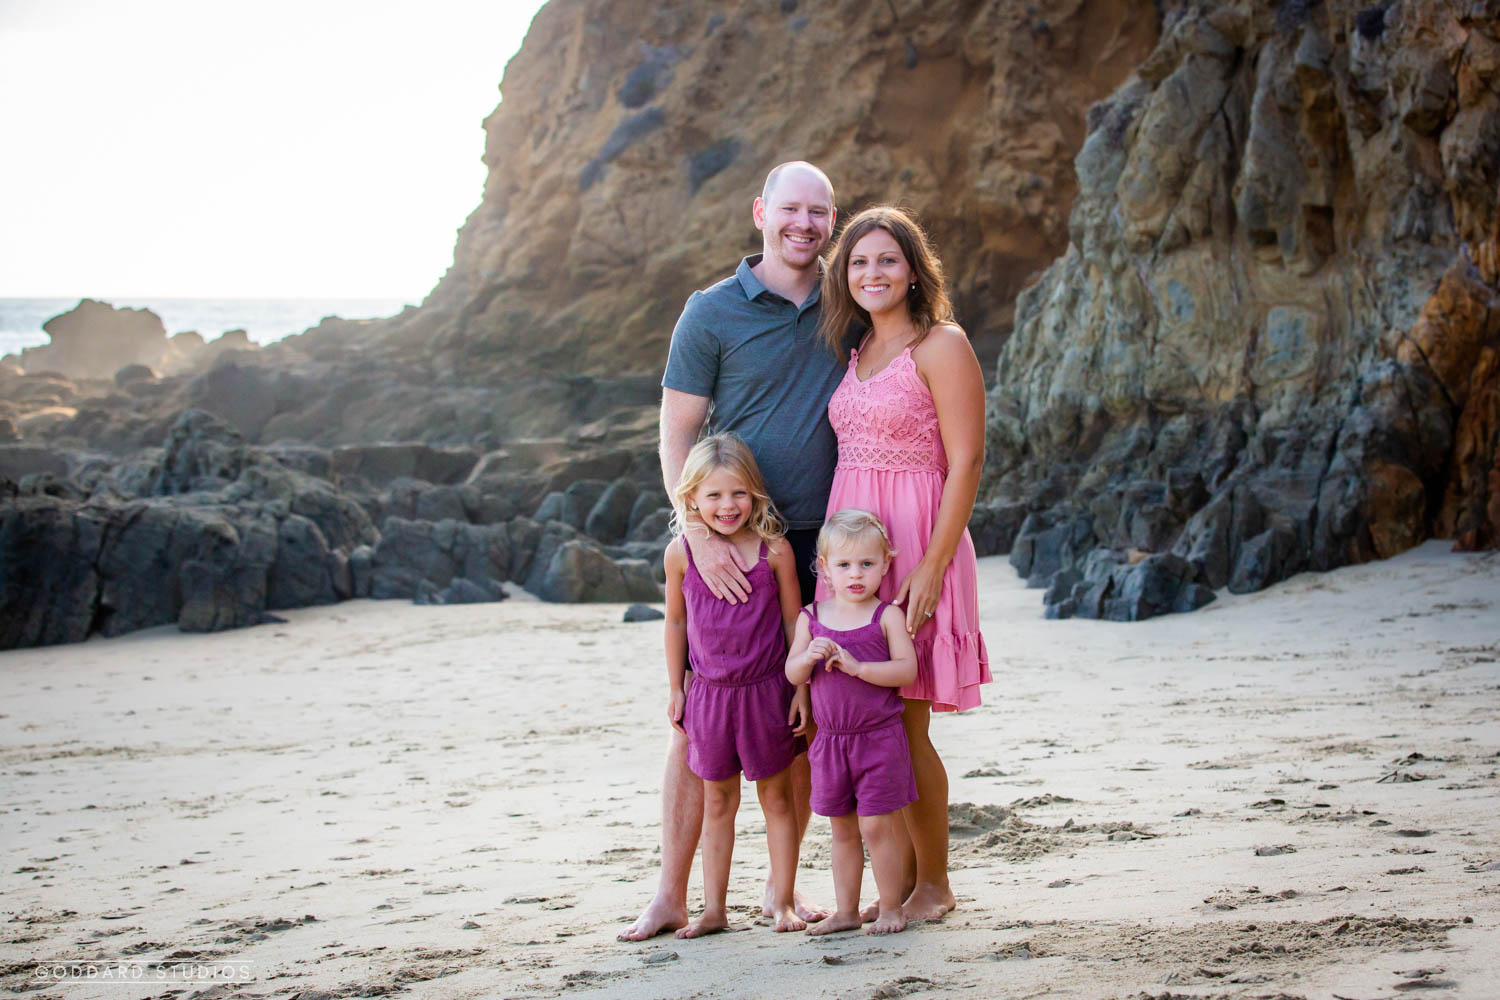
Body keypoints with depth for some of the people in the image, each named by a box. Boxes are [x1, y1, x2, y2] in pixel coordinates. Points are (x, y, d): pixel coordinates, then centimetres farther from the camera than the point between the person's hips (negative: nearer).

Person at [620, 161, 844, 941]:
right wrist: (701, 532, -16)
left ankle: (782, 881, 19)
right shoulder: (713, 313, -1)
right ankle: (671, 893, 6)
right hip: (730, 545, -3)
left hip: (823, 544, 3)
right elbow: (676, 435, -3)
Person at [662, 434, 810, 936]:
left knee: (777, 797, 10)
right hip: (710, 692, 2)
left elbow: (793, 620, -2)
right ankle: (713, 909, 18)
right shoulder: (681, 553, -5)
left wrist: (802, 687, -3)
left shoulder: (774, 550, -9)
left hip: (766, 691, -1)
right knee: (717, 802, 11)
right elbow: (676, 622, 6)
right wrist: (676, 688, 9)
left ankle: (782, 901, 19)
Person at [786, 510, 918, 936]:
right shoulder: (811, 617, 4)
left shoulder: (887, 616, -6)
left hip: (879, 737, -4)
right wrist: (809, 657, -19)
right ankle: (846, 910, 21)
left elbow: (907, 669, -14)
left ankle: (890, 908, 9)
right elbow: (793, 674, 3)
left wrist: (858, 667, -24)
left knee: (876, 824, -4)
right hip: (830, 738, 4)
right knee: (843, 828, 12)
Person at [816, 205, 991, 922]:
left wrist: (932, 566, -18)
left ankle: (934, 885, 8)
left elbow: (966, 463, -11)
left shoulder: (941, 346, -6)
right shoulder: (857, 351, 16)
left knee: (903, 727, -5)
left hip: (914, 544, -7)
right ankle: (900, 880, 14)